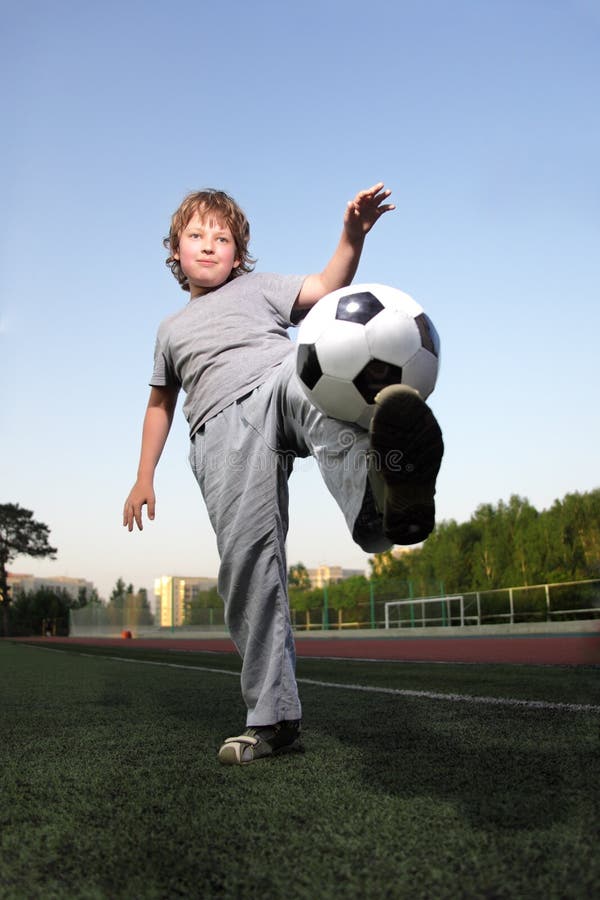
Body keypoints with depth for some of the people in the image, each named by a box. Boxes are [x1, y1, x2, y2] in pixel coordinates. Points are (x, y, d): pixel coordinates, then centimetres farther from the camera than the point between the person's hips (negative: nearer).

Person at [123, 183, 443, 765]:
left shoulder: (258, 288, 28)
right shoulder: (172, 330, 37)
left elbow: (325, 287, 11)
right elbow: (161, 403, 40)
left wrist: (352, 236, -8)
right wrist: (144, 477, 30)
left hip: (280, 377, -2)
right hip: (221, 425, 3)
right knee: (245, 557, -15)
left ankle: (383, 500, -76)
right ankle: (272, 717, -10)